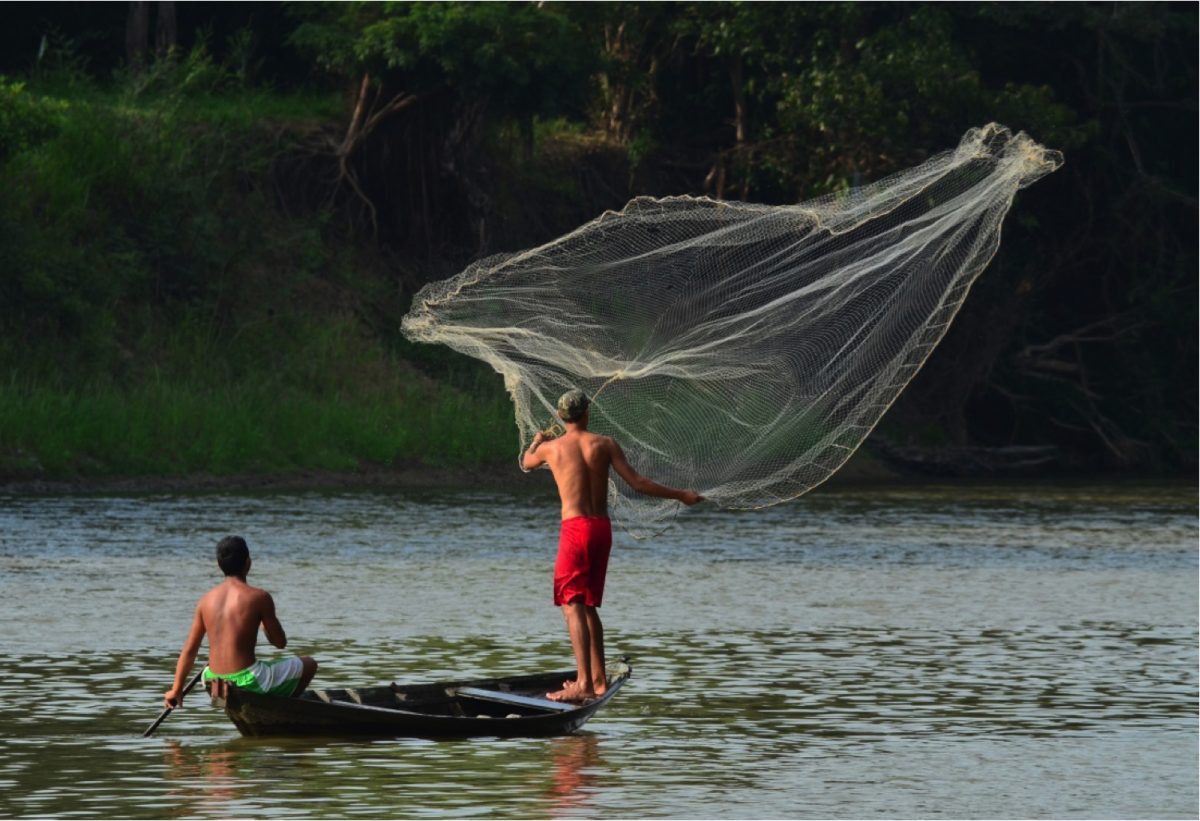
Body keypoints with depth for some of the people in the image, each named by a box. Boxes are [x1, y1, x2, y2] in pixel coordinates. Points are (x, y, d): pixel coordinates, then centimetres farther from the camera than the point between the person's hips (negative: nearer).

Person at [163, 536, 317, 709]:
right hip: (249, 682, -5)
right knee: (308, 664, 14)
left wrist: (176, 690, 15)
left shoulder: (207, 599, 4)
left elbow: (189, 650, 7)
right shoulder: (259, 597, -10)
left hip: (214, 683, 5)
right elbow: (280, 642, -1)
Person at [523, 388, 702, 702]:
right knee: (587, 605, 18)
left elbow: (526, 463, 25)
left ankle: (584, 683, -22)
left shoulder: (551, 447, 2)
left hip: (575, 528, -4)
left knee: (572, 605, -9)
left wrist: (536, 442, 48)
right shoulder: (605, 445, 4)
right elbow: (637, 483, -1)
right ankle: (598, 679, 20)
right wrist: (681, 495, 9)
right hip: (602, 529, 4)